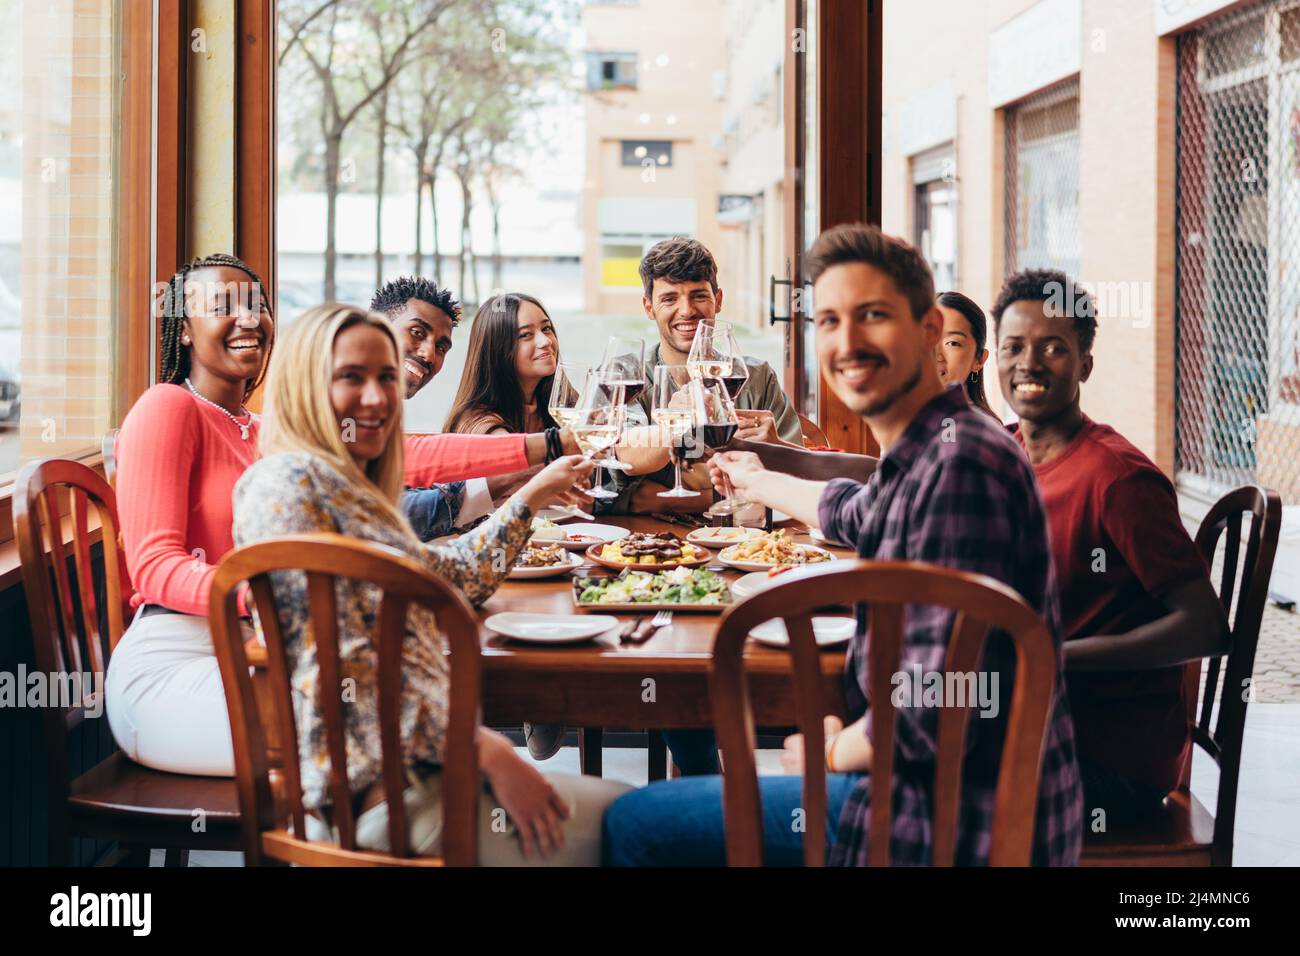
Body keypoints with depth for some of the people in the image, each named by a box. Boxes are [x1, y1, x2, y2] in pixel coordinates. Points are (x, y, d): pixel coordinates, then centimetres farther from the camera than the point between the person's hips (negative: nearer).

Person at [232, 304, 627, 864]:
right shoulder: (286, 481, -10)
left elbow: (454, 578, 35)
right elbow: (336, 669, -20)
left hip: (413, 768, 10)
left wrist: (531, 497, 39)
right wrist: (485, 751, -19)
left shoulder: (349, 490, 20)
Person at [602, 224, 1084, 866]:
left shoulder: (960, 463, -24)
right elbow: (856, 513, 33)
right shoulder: (923, 455, 6)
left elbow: (936, 713, -29)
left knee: (632, 823, 0)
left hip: (959, 831, -9)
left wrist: (834, 750, -9)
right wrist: (756, 482, 51)